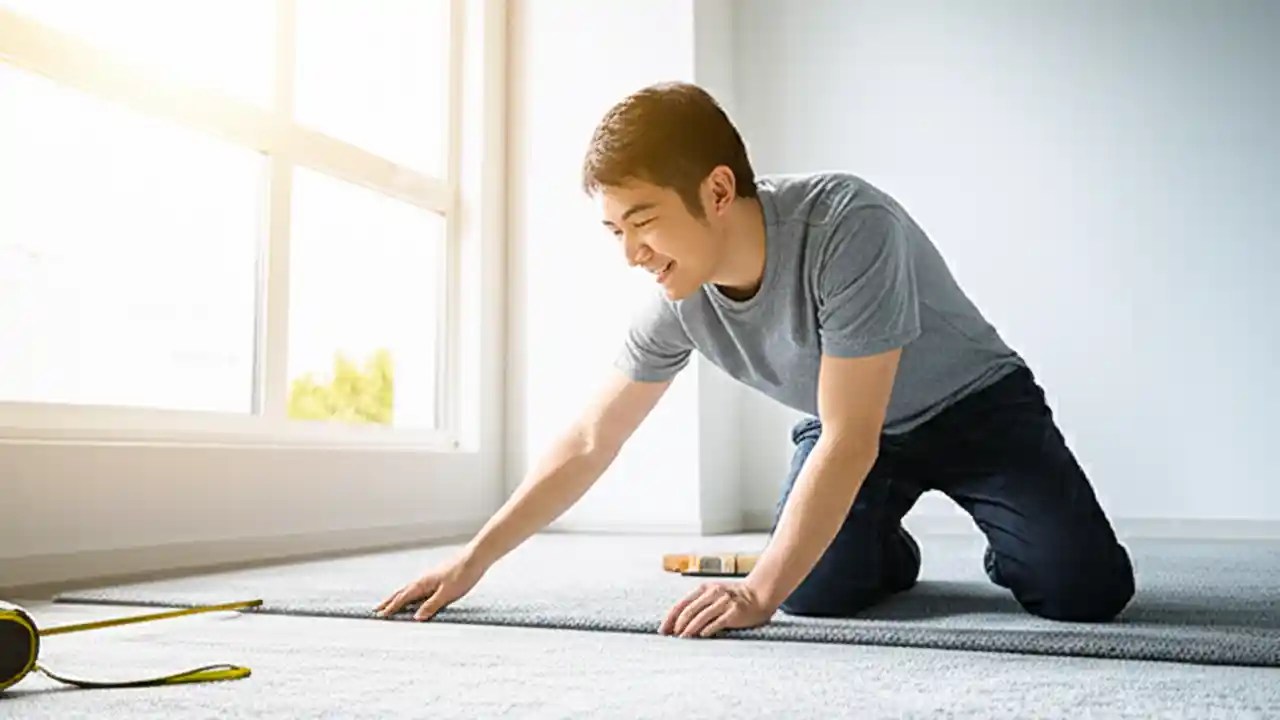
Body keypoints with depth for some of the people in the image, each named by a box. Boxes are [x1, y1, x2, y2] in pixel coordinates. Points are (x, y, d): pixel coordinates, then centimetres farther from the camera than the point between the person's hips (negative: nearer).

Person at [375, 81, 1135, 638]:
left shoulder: (847, 225, -39)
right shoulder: (679, 303, -20)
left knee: (1084, 588, -20)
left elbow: (849, 442, -36)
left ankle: (1007, 549, 16)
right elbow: (588, 444, -11)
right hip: (849, 424, 4)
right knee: (816, 590, -19)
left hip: (973, 404, -3)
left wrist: (759, 592, -37)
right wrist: (471, 562, -11)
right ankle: (886, 552, 17)